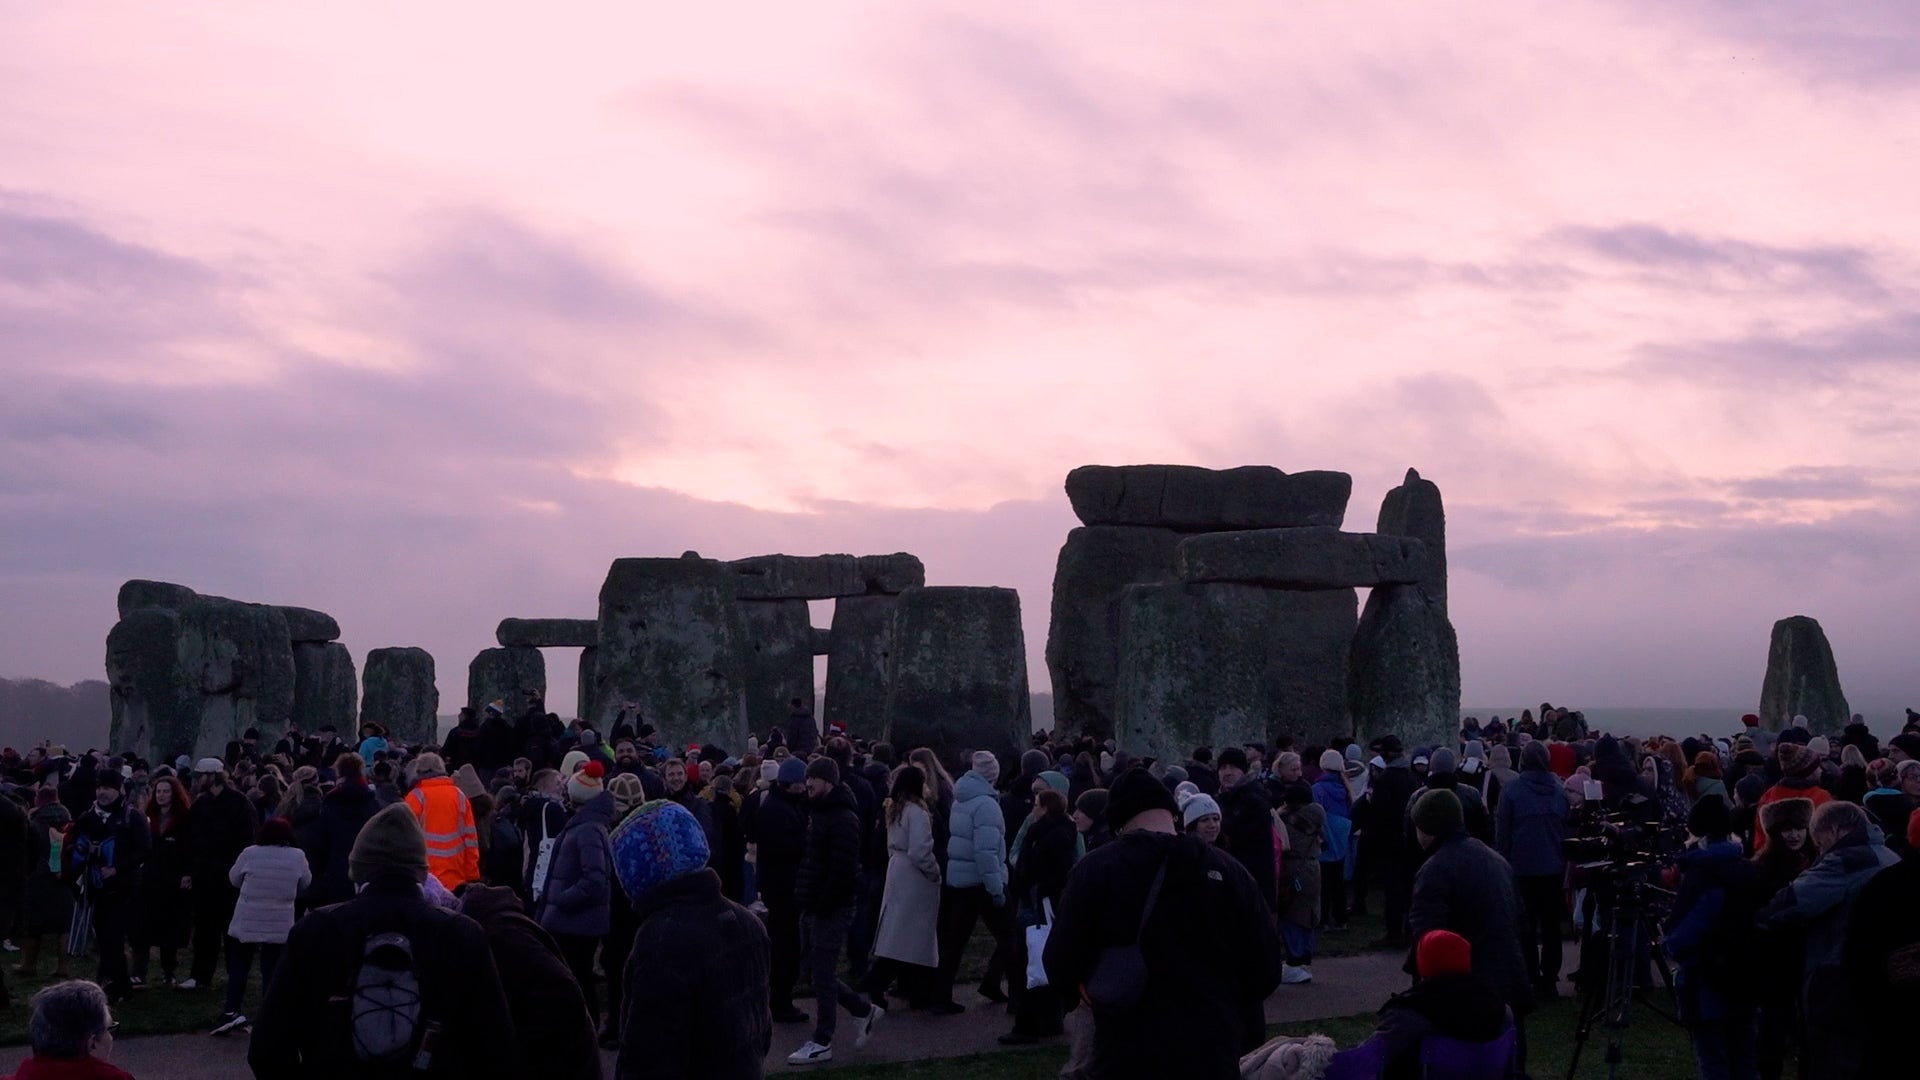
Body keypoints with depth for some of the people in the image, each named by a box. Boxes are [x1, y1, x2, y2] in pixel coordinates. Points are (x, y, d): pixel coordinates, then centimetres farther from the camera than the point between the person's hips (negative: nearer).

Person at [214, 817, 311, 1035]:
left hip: (246, 923, 0)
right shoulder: (297, 856, -6)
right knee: (272, 970, 5)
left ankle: (231, 1011, 0)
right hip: (280, 926, 1)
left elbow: (234, 879, 6)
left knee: (238, 966, 11)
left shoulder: (250, 854, -8)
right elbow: (306, 883, 7)